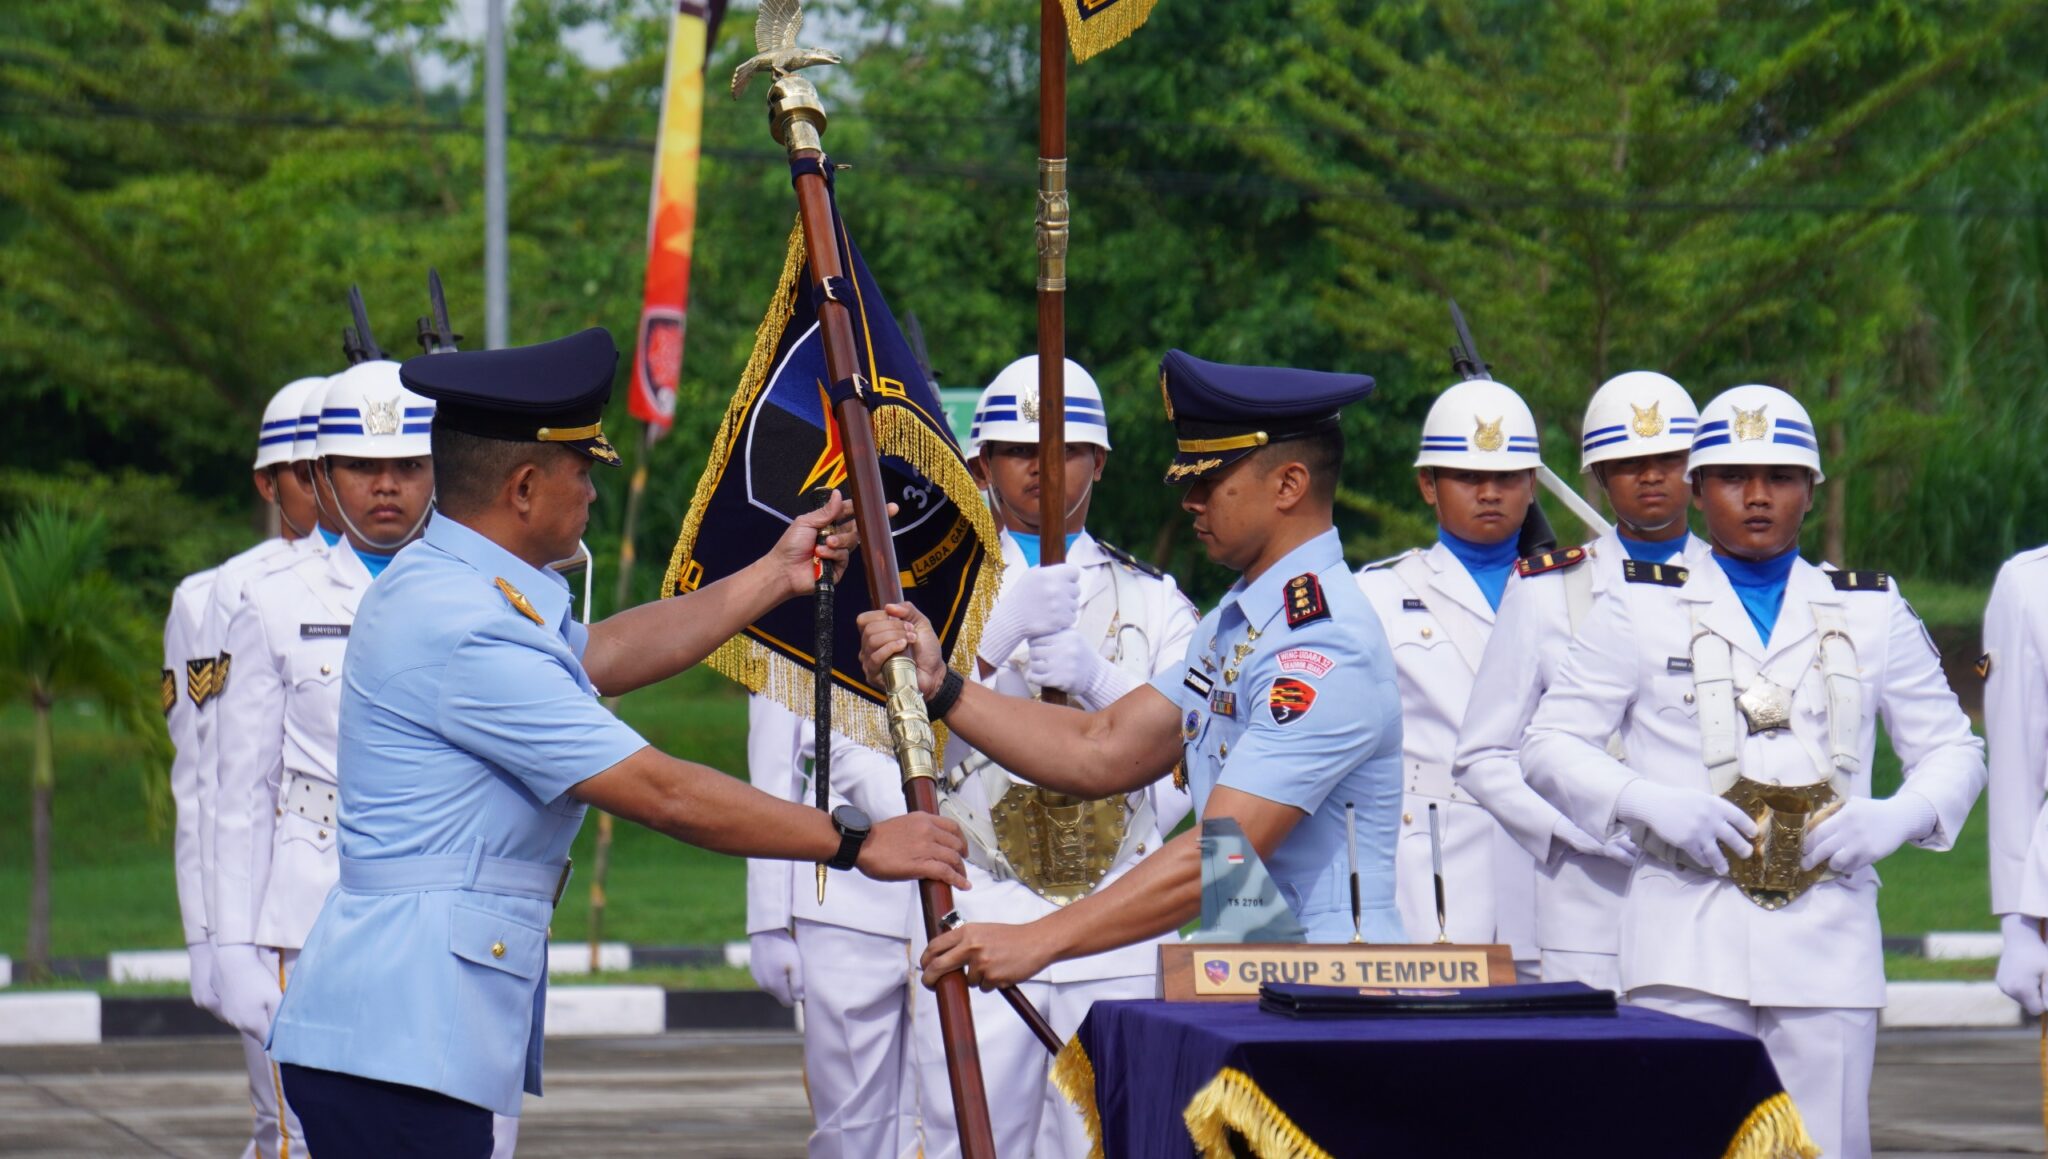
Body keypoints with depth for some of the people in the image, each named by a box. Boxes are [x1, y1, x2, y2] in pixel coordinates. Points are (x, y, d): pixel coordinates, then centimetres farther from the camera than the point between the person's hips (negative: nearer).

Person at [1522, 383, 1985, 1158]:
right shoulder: (1642, 610, 9)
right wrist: (1650, 803, -11)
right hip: (1689, 941, -2)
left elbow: (1953, 748, 19)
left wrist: (1897, 818, -3)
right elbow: (1550, 744, 7)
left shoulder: (1872, 614, 15)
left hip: (1828, 944, 2)